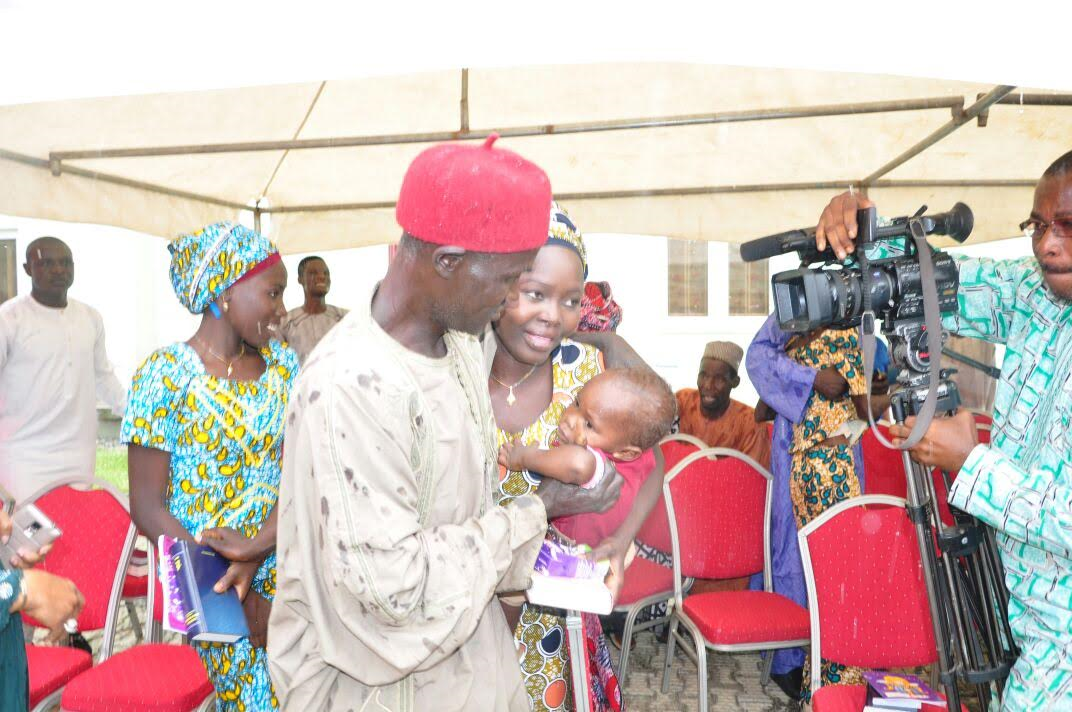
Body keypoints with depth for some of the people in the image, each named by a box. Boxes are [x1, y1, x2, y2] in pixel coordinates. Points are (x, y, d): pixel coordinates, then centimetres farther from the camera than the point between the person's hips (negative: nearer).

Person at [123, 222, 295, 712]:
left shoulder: (283, 365, 2)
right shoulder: (166, 375, -11)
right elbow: (147, 507, -10)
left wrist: (255, 551, -20)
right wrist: (223, 584, -15)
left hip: (281, 563, 4)